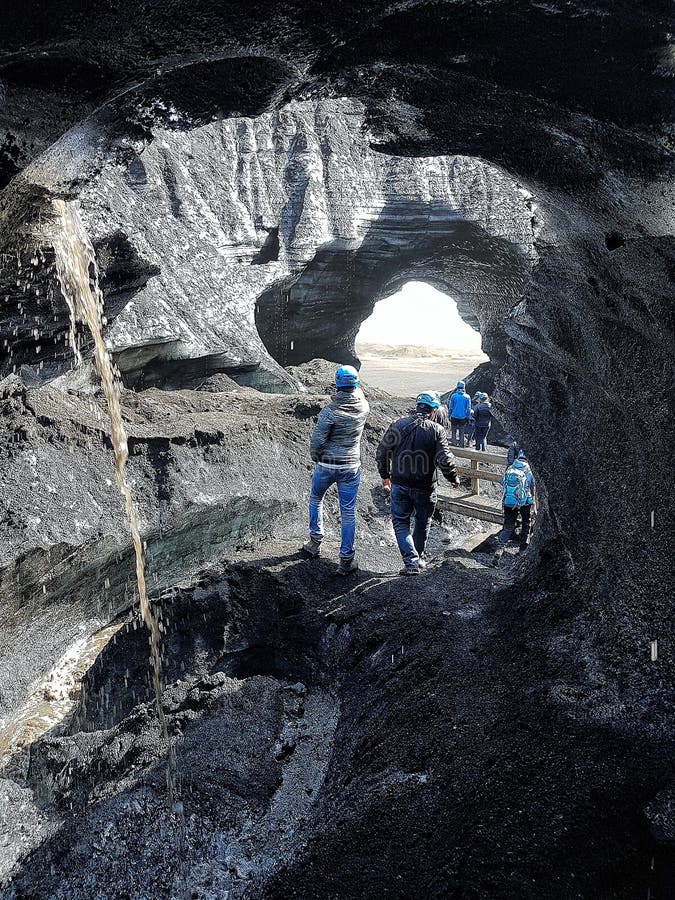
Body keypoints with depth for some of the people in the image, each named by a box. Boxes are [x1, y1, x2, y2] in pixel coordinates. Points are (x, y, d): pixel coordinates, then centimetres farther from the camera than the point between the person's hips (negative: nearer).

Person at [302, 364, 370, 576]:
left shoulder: (330, 411, -18)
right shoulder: (364, 408, -7)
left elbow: (317, 441, -15)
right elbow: (359, 395, 19)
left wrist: (316, 458, 2)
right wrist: (356, 387, 32)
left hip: (326, 466, -2)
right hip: (351, 467, 2)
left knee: (315, 500, 24)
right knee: (348, 513, 6)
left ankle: (315, 542, 33)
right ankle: (346, 560, 9)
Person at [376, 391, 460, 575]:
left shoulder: (397, 425, -2)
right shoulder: (437, 430, -9)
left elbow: (381, 453, 1)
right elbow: (445, 460, -16)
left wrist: (385, 475, 15)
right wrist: (453, 478, 3)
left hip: (399, 484, 1)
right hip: (424, 487, -1)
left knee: (400, 523, 11)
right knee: (422, 523, 20)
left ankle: (411, 562, -3)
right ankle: (417, 558, 33)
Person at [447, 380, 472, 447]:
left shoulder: (453, 396, -6)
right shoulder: (467, 397, -4)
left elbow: (450, 407, -1)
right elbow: (468, 409, -1)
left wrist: (449, 415, 9)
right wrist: (468, 417, 8)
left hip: (454, 417, -1)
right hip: (463, 417, 1)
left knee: (454, 432, 10)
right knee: (462, 433, 10)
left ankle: (454, 445, 8)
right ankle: (461, 445, 13)